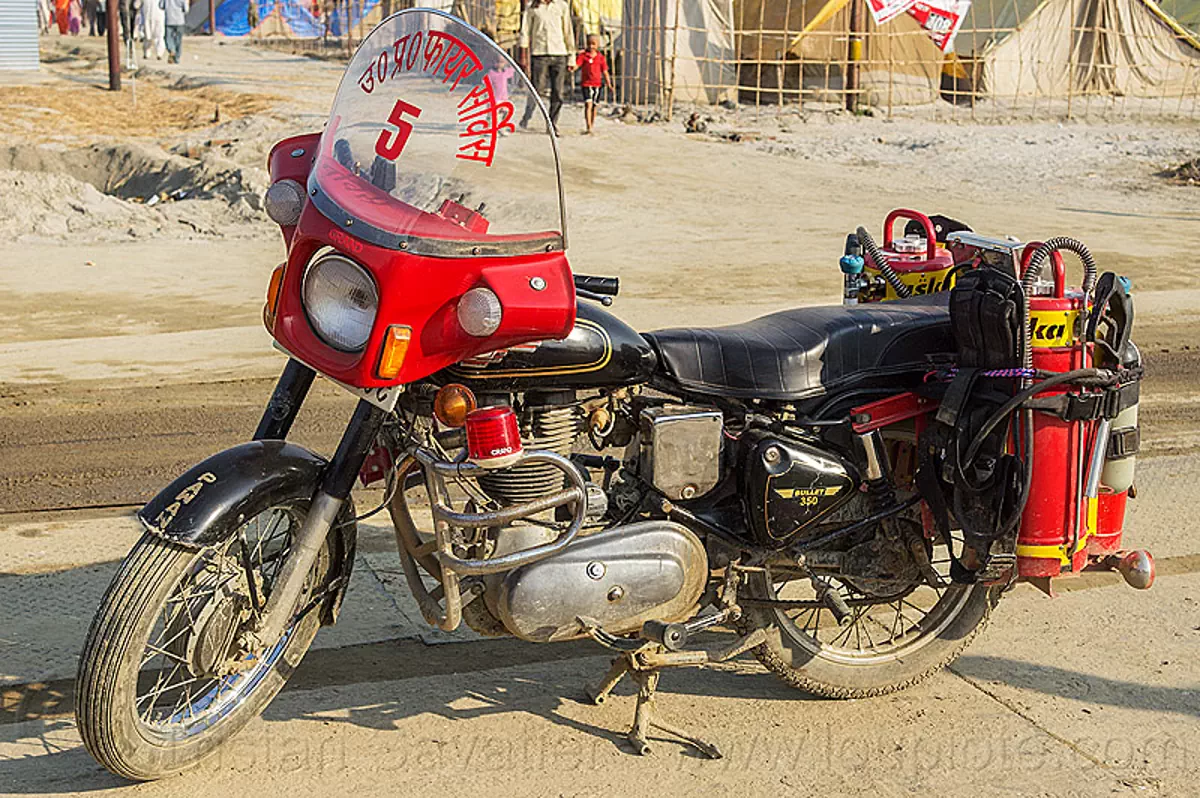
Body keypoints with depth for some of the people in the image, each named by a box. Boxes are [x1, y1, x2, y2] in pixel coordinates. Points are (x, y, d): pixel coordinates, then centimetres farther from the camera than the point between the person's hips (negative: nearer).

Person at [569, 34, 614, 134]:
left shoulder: (601, 57, 5)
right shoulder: (583, 55, -3)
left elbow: (605, 72, 8)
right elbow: (577, 65, -14)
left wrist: (609, 84, 2)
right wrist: (572, 68, -38)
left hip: (597, 84, 3)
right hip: (586, 84, -3)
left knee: (594, 106, 13)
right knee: (588, 104, -16)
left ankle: (592, 126, 27)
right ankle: (588, 127, -21)